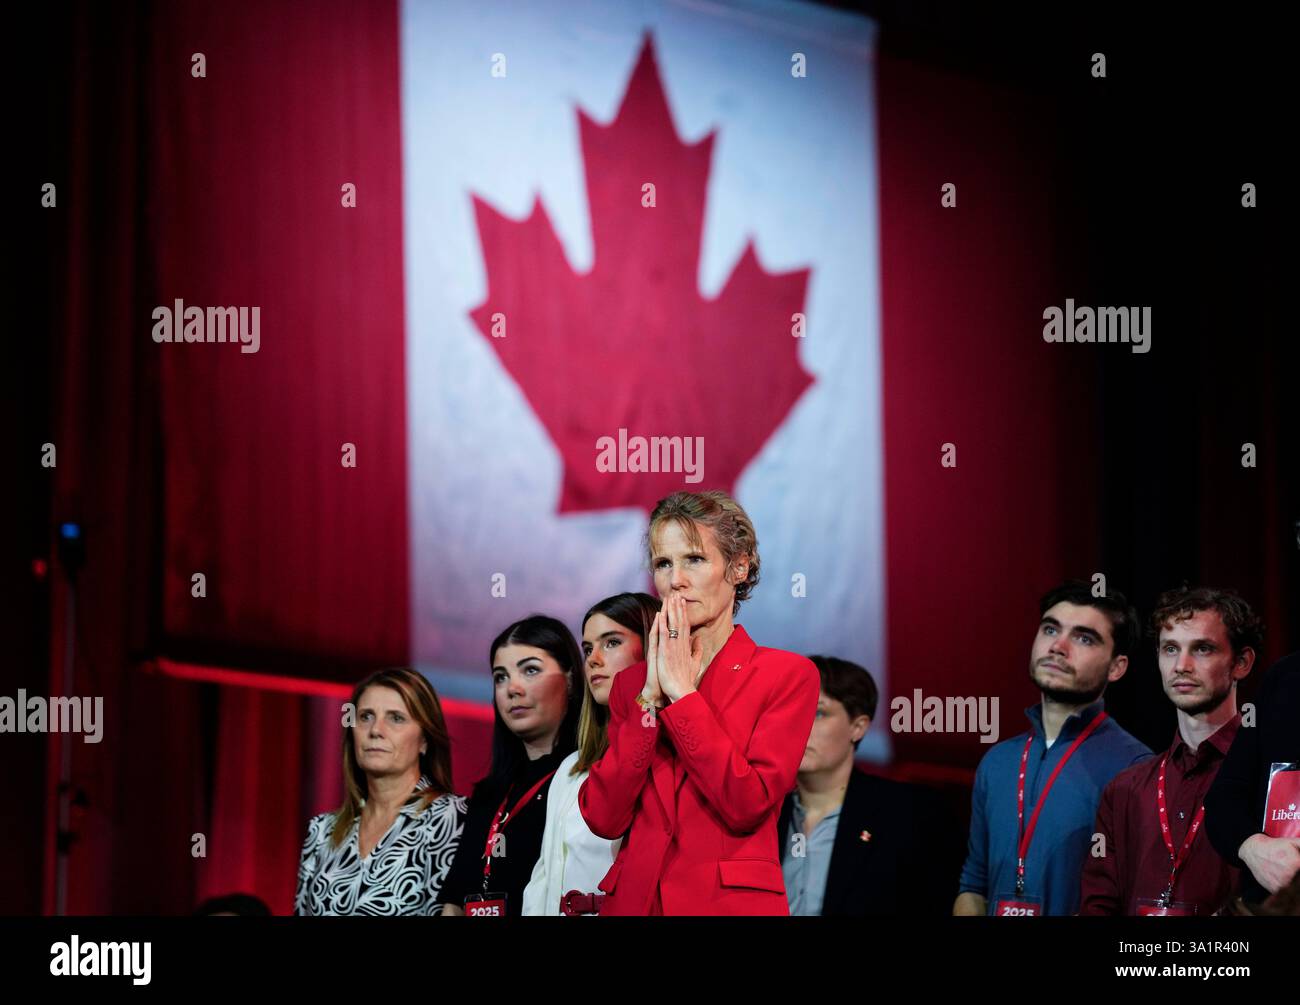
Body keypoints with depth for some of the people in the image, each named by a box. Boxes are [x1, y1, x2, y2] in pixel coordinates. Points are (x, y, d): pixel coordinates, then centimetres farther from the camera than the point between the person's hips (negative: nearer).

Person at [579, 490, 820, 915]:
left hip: (731, 901, -4)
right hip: (634, 898, 4)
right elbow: (602, 818, -3)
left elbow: (748, 804, -16)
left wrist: (681, 693, -11)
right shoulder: (632, 682, 9)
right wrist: (651, 695, -8)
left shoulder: (788, 675, -3)